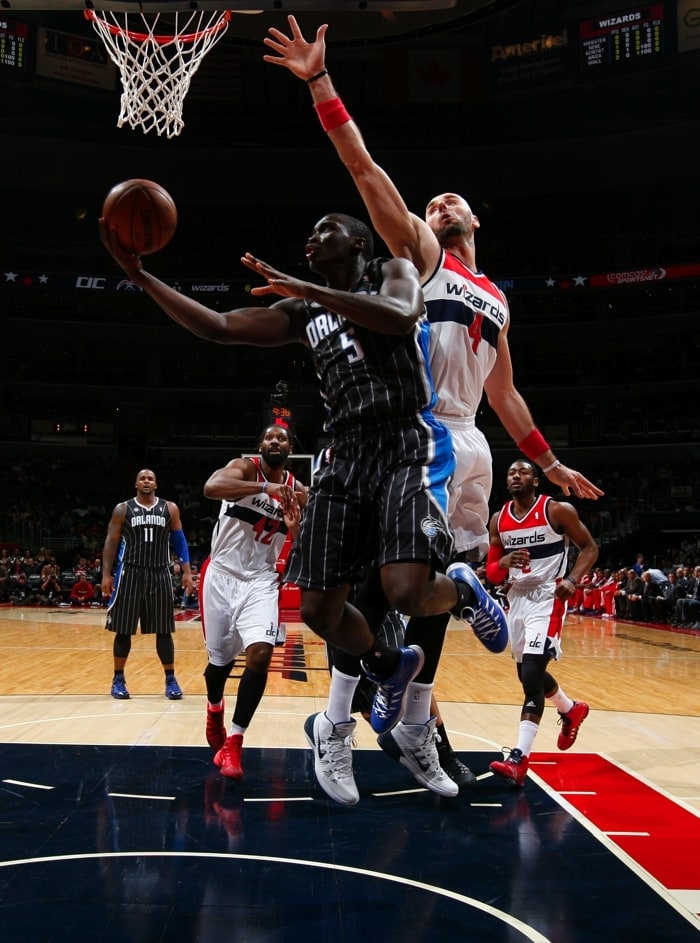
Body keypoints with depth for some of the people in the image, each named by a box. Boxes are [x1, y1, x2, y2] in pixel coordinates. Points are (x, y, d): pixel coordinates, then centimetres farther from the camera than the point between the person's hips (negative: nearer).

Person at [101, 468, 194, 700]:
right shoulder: (122, 509, 3)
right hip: (130, 573, -1)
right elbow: (111, 543, 3)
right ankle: (118, 679, 15)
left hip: (160, 574, 1)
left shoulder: (170, 509, 6)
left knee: (163, 630, 3)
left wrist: (187, 571, -2)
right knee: (123, 630, 3)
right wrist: (106, 574, -4)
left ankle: (170, 680, 10)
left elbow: (179, 541, 7)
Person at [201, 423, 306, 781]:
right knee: (220, 659, 9)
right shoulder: (245, 467, -6)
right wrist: (265, 488, -38)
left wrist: (296, 526, -13)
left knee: (260, 654, -19)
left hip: (262, 579, 2)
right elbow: (211, 487, -29)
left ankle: (233, 742, -9)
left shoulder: (297, 491, 5)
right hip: (222, 574, -2)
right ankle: (214, 709, 44)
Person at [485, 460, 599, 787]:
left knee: (531, 674, -18)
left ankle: (519, 758, -18)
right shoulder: (499, 520, 4)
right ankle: (571, 710, 47)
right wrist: (504, 563, -15)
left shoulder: (558, 511, -9)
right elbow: (491, 572, 8)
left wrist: (572, 579, -18)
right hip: (517, 598, 7)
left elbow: (589, 547, -2)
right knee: (528, 674, 18)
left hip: (547, 597, -6)